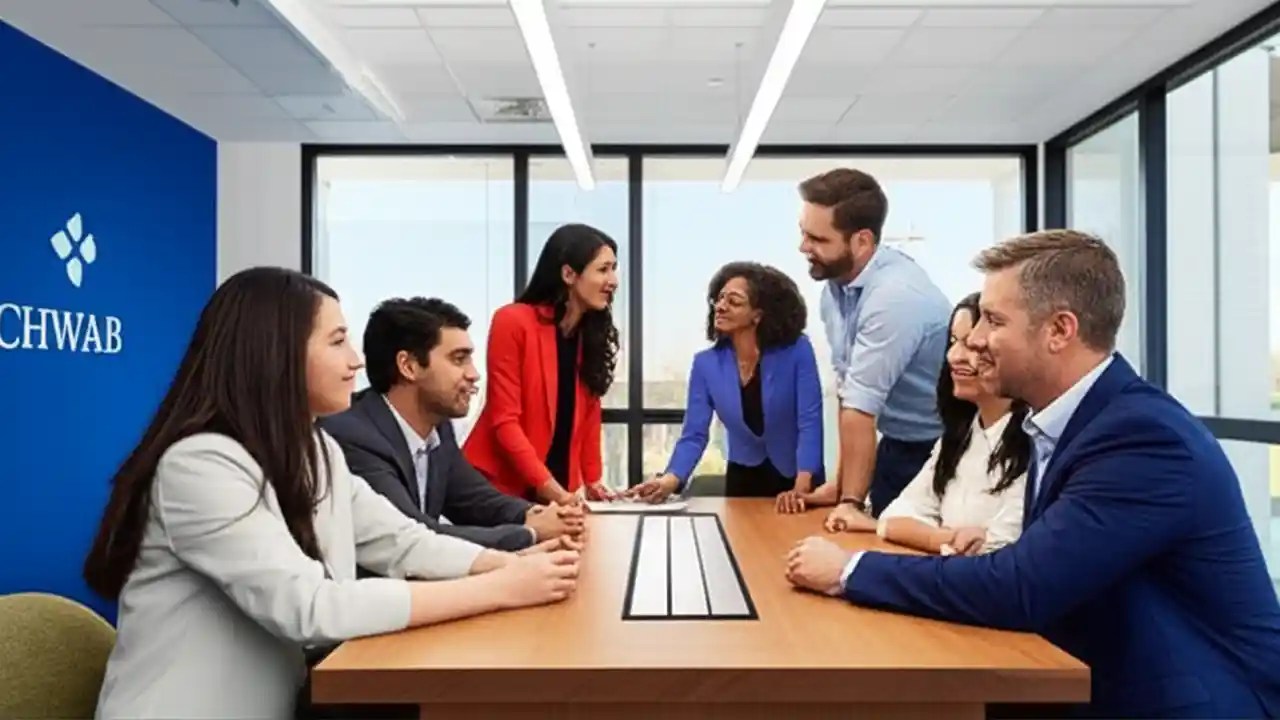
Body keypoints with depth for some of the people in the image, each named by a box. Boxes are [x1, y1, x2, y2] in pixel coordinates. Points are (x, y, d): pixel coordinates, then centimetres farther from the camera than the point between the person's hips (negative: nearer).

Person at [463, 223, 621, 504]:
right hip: (497, 485, -5)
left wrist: (592, 480, 0)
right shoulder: (513, 322, -13)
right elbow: (504, 420, -16)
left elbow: (588, 415, 9)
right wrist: (555, 492, -21)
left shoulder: (594, 333, 5)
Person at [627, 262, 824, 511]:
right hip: (744, 479, 2)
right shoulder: (706, 364, -8)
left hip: (795, 479, -2)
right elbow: (694, 435, -11)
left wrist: (801, 488, -31)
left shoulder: (797, 351, -16)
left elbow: (810, 422, -20)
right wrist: (669, 481, -28)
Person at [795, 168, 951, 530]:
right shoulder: (835, 286, -4)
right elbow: (846, 390, 0)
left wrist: (851, 501, -22)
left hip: (937, 453, -7)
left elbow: (860, 409, -26)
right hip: (895, 447, 7)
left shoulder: (896, 296, -30)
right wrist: (840, 481, -1)